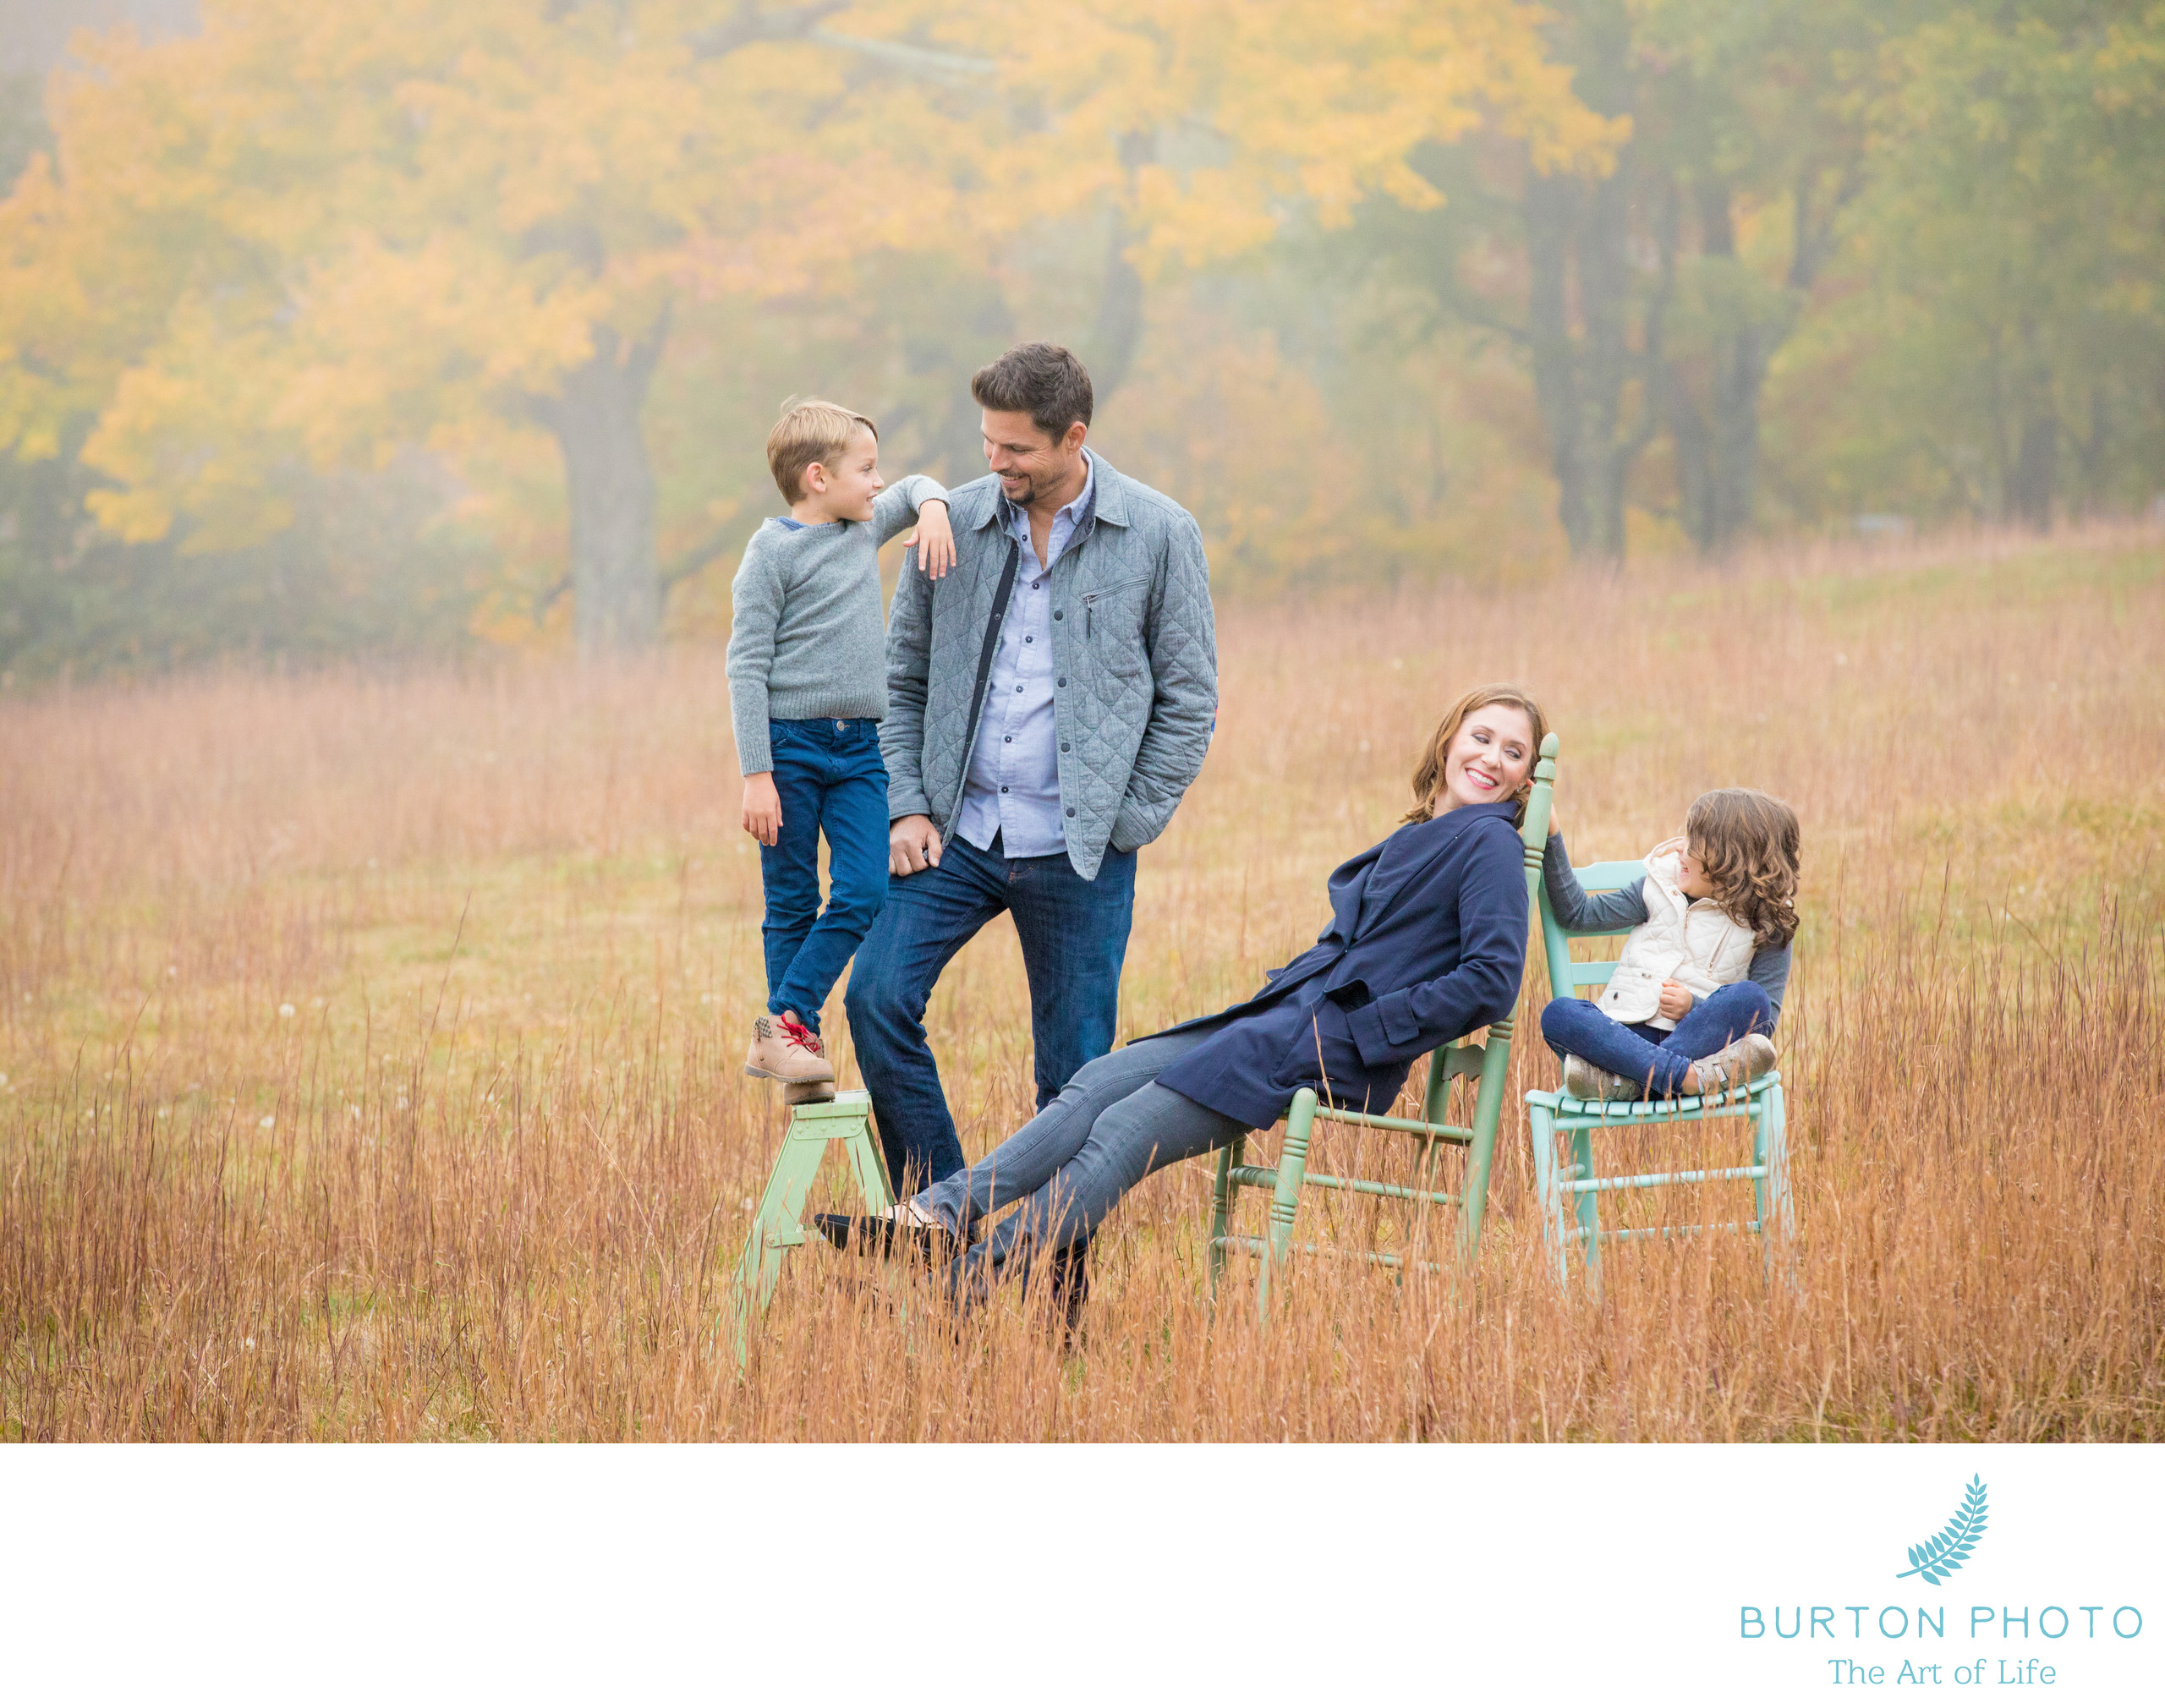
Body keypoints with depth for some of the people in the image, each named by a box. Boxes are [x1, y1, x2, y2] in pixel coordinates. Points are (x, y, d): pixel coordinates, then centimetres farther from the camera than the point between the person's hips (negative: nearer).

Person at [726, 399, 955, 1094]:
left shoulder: (864, 528, 10)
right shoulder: (772, 552, -9)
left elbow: (915, 486, 31)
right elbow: (747, 666, -10)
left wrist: (932, 507, 5)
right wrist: (757, 775, -15)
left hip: (862, 749, 6)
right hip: (791, 745, -6)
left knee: (864, 895, -7)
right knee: (792, 906, 2)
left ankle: (784, 1022, -2)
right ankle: (797, 1044, 6)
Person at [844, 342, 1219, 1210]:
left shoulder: (1159, 535, -4)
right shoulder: (956, 525, 3)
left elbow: (1189, 696, 1)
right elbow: (904, 676, 13)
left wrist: (1124, 825, -5)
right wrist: (908, 805, 2)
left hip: (1080, 852, -2)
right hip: (956, 835, 3)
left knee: (1074, 1073, 2)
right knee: (876, 998, -13)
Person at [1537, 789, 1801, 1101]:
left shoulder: (1767, 929, 3)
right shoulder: (1663, 887, 12)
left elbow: (1762, 1026, -2)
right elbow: (1579, 913, 17)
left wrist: (1694, 1007, -15)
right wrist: (1551, 835, 11)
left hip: (1697, 1037, -2)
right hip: (1628, 1033, 3)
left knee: (1749, 997, -31)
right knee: (1559, 1014, -26)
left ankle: (1625, 1079, -42)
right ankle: (1688, 1075, -44)